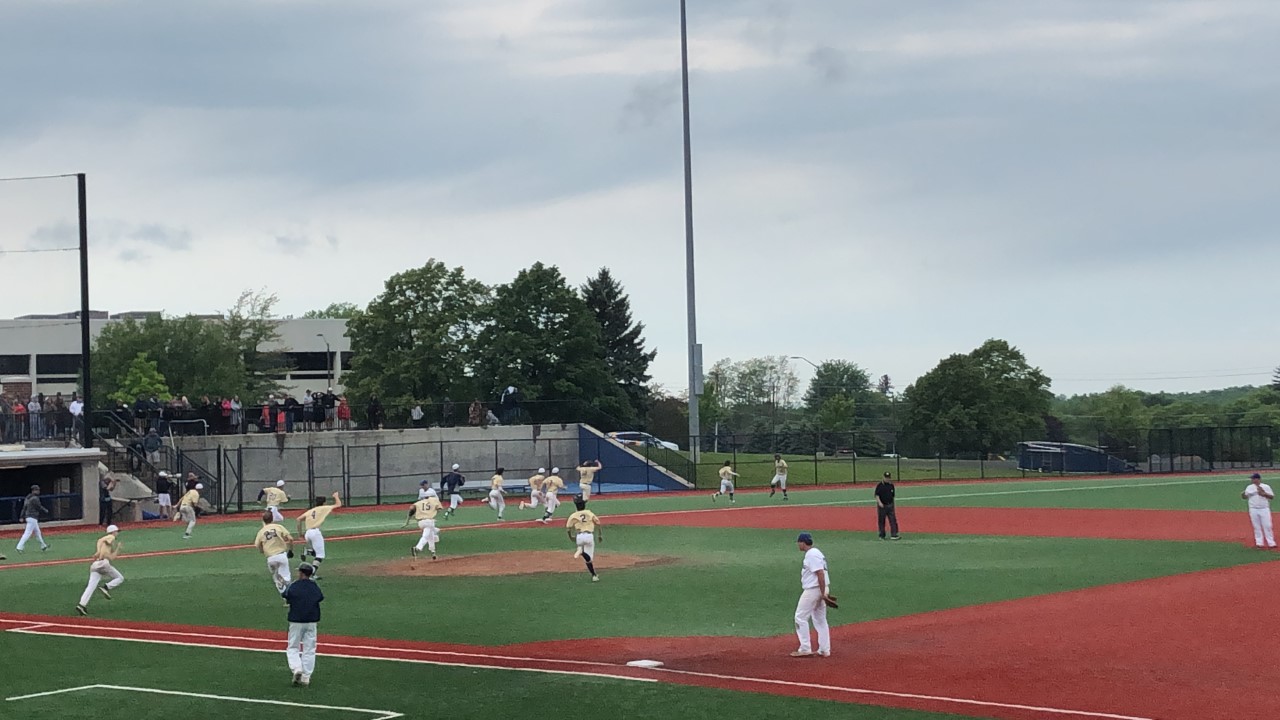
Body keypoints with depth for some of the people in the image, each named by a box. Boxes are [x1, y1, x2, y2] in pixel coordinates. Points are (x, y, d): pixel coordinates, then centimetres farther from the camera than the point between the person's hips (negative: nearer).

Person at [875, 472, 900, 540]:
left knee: (893, 520, -4)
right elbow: (876, 495, -9)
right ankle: (882, 536, 13)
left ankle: (893, 535, -5)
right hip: (882, 506, -4)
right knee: (881, 521, 3)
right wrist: (879, 502, -24)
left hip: (890, 505, 4)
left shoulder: (891, 485, 9)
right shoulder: (879, 485, -5)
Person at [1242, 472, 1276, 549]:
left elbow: (1272, 497, 1)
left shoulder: (1266, 487, 2)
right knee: (1256, 527, 3)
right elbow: (1245, 497, 9)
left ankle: (1271, 543, -1)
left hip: (1264, 509, -2)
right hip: (1253, 510, 2)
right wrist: (1243, 495, -14)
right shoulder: (1249, 487, 8)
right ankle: (1259, 542, 10)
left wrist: (1264, 494, -15)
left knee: (1267, 526, -4)